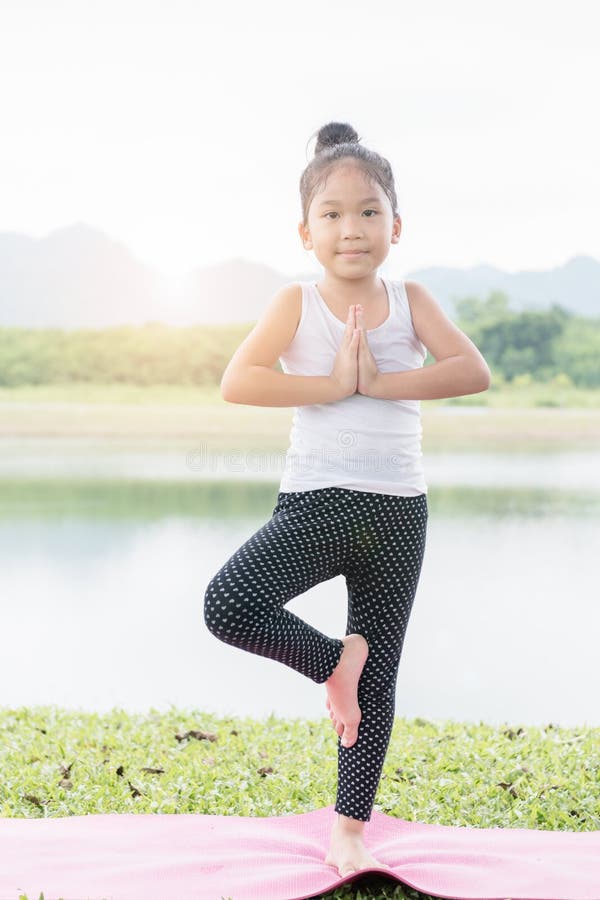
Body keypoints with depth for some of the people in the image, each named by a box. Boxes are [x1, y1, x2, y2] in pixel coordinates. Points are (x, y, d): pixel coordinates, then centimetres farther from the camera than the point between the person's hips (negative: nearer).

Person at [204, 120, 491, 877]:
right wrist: (332, 385, -18)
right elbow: (236, 381, -16)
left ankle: (350, 829, 23)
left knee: (378, 680, 7)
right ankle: (334, 662, 4)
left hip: (397, 512, 1)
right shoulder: (298, 303, -2)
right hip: (314, 503, -1)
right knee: (227, 606, -25)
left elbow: (474, 370, -11)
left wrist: (379, 382, -17)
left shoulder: (410, 300, 3)